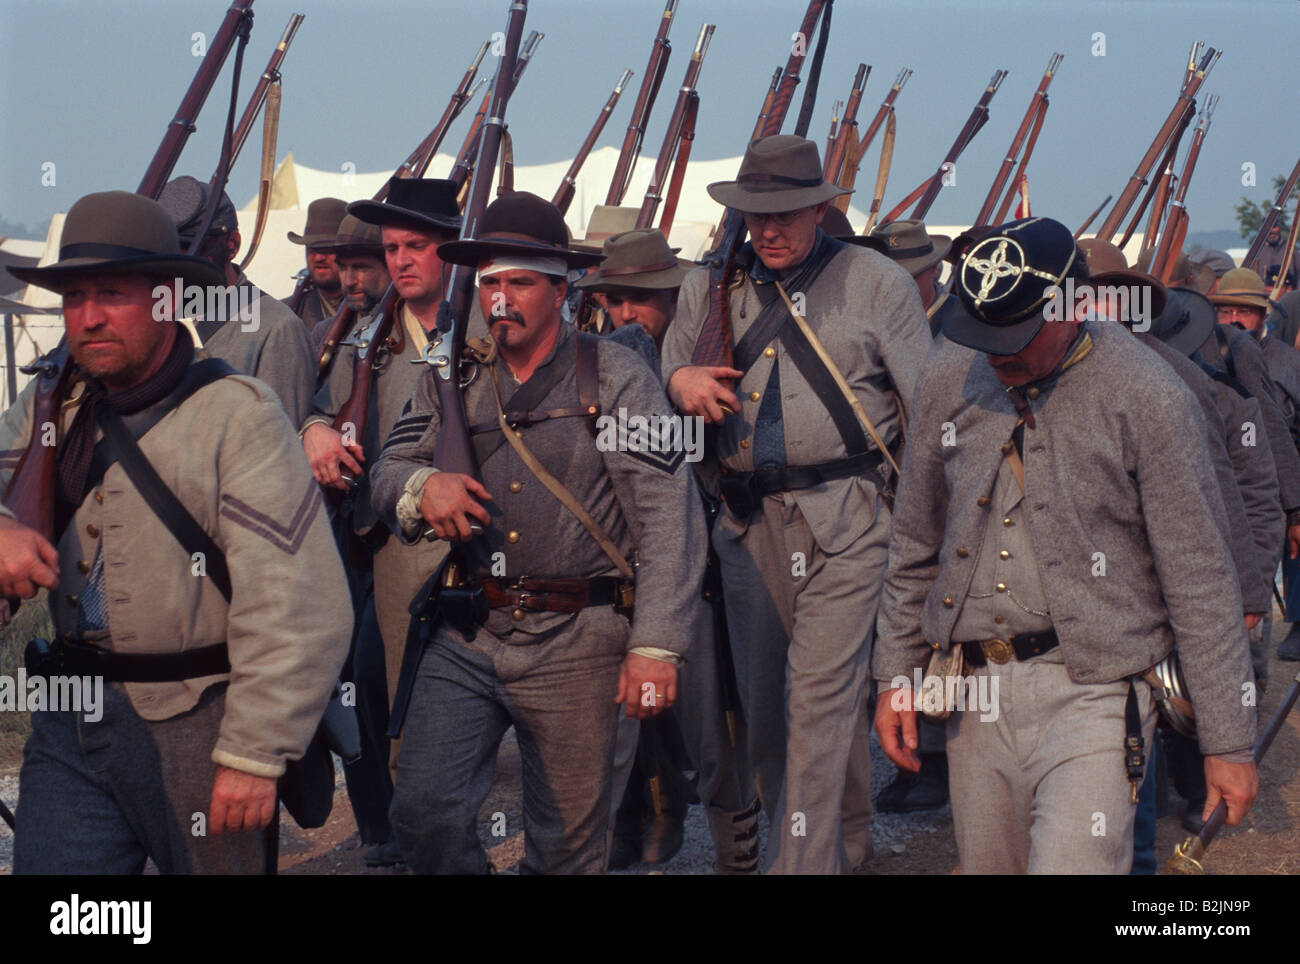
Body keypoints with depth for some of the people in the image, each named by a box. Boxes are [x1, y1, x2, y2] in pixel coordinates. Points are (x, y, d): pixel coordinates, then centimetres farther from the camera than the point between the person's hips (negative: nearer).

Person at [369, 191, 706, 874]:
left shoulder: (613, 376, -3)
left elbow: (669, 514, -9)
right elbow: (385, 474, 11)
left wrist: (655, 645, -16)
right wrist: (422, 486, -14)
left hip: (576, 645, -3)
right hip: (466, 638, 3)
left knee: (567, 845, 6)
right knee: (423, 810, -9)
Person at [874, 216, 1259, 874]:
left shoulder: (1146, 396, -9)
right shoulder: (947, 379, 6)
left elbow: (1200, 580, -7)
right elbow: (914, 546, 17)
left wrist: (1229, 742, -5)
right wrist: (896, 674, 15)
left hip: (1090, 696, -5)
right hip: (973, 694, 5)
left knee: (1071, 863, -19)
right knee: (987, 864, 11)